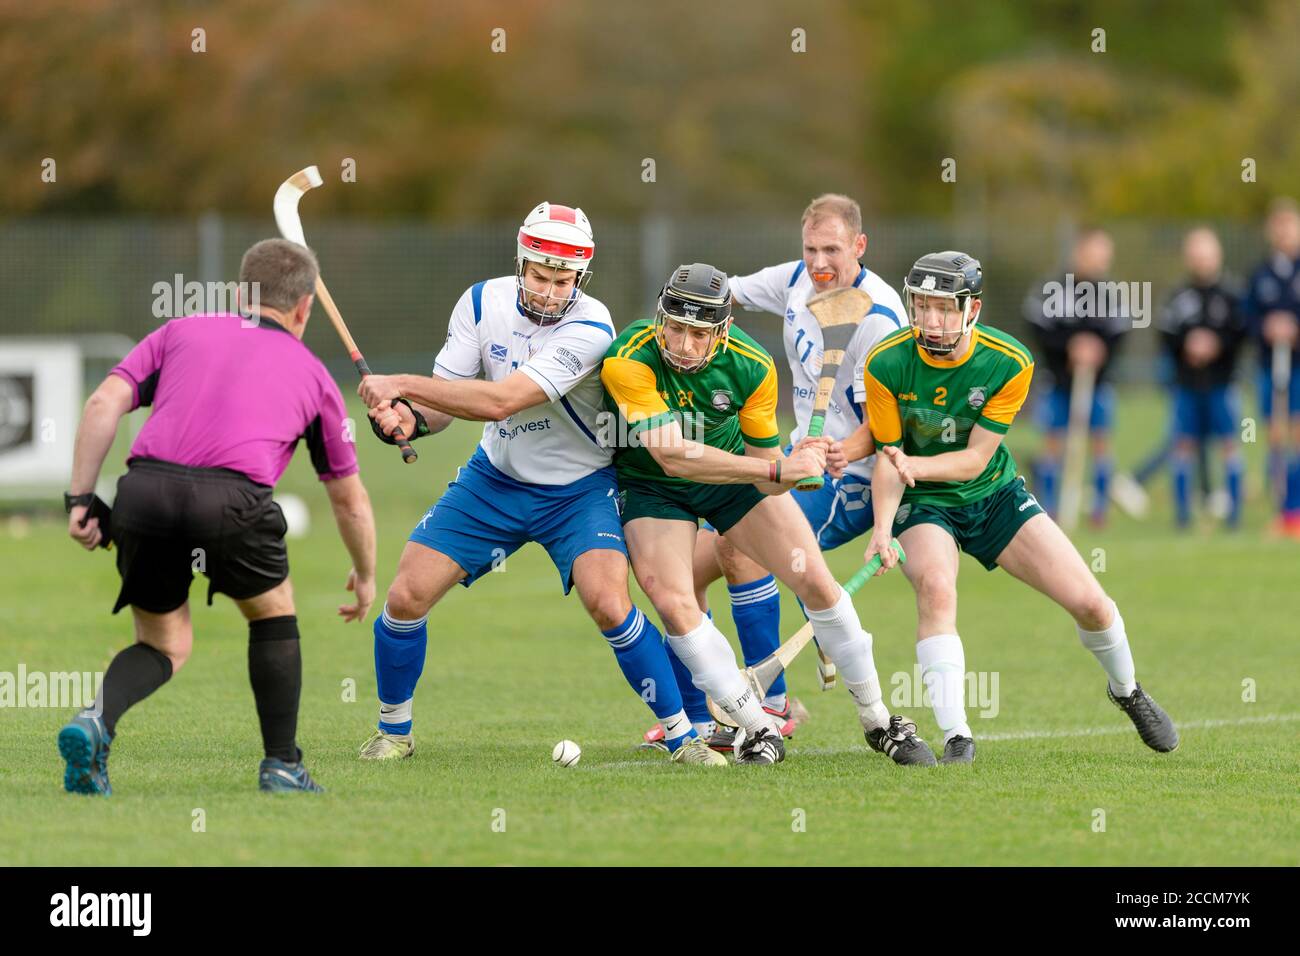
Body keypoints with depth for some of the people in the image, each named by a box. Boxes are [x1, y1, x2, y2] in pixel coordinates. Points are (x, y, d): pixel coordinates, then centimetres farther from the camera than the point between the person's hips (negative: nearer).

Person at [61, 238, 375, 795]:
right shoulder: (310, 373, 26)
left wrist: (80, 498, 9)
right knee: (273, 613, 27)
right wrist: (365, 576, 50)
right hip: (231, 497, -2)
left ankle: (97, 721, -8)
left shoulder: (181, 332, 27)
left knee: (164, 645, 20)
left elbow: (105, 403, 10)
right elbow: (348, 499, 35)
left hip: (144, 491, 2)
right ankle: (281, 765, 23)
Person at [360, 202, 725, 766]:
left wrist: (401, 385, -34)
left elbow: (499, 401, -34)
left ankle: (683, 735, -10)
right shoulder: (483, 302, -9)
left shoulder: (589, 328, -26)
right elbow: (444, 399, -5)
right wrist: (409, 417, -29)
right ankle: (392, 730, 18)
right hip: (494, 480, 4)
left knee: (609, 604, -25)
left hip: (579, 489, -4)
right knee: (406, 597, -5)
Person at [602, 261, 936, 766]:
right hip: (652, 487, -2)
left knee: (815, 582, -5)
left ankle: (878, 721, 12)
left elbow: (766, 476, -15)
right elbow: (674, 456, -40)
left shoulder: (751, 366, -23)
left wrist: (793, 466, -40)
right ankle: (758, 730, -5)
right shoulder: (627, 361, -33)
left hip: (735, 474, 2)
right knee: (674, 605, -20)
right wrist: (776, 468, -44)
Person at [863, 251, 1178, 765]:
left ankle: (1127, 690, 28)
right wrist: (883, 526, -28)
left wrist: (915, 465, -34)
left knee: (1087, 600, -5)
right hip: (925, 507, -2)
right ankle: (956, 738, -32)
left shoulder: (1010, 363, -19)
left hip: (994, 495, 2)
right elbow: (888, 453, -13)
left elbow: (975, 458, -17)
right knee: (935, 586, -34)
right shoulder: (886, 364, -20)